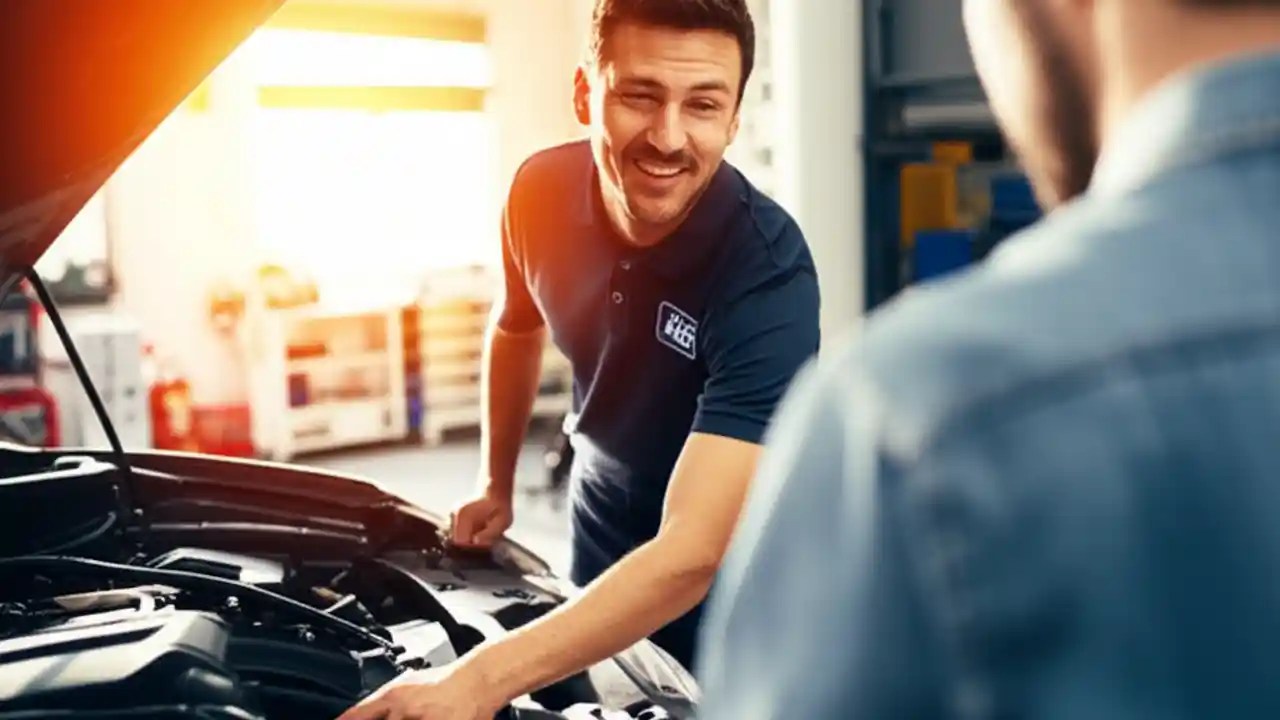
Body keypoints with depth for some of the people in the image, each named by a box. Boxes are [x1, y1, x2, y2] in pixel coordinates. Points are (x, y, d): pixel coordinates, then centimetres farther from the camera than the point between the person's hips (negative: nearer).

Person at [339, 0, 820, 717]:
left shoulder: (767, 272, -33)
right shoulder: (542, 192, -17)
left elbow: (691, 555, -40)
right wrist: (496, 486, 11)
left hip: (725, 588, -4)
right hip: (602, 543, 5)